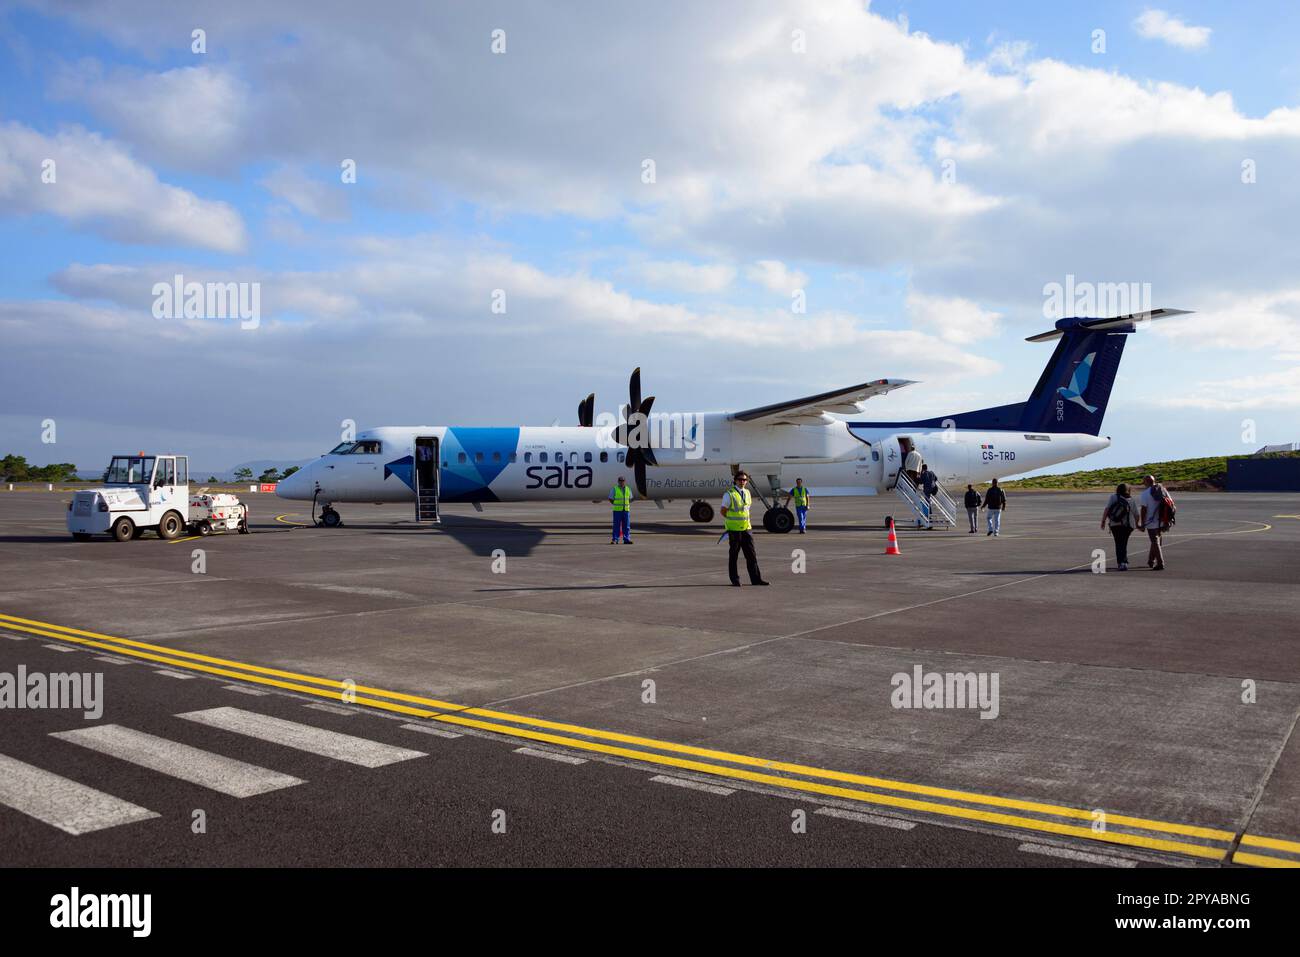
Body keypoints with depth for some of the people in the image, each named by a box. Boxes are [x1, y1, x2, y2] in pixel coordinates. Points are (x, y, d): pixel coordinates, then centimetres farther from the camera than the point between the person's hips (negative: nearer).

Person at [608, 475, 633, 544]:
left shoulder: (628, 489, 12)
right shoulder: (614, 489, 1)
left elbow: (630, 499, 21)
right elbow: (610, 499, 3)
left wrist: (627, 505, 6)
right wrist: (616, 505, -4)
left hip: (626, 510, 4)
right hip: (617, 510, -3)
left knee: (626, 526, 3)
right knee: (617, 525, -4)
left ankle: (627, 539, 7)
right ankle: (615, 540, -1)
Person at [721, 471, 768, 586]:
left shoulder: (747, 493, 11)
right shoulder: (729, 494, -8)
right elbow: (723, 511, -4)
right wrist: (733, 521, 4)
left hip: (746, 528, 5)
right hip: (734, 529, -5)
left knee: (751, 554, 3)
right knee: (733, 555, 3)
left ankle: (756, 579, 5)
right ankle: (735, 580, 11)